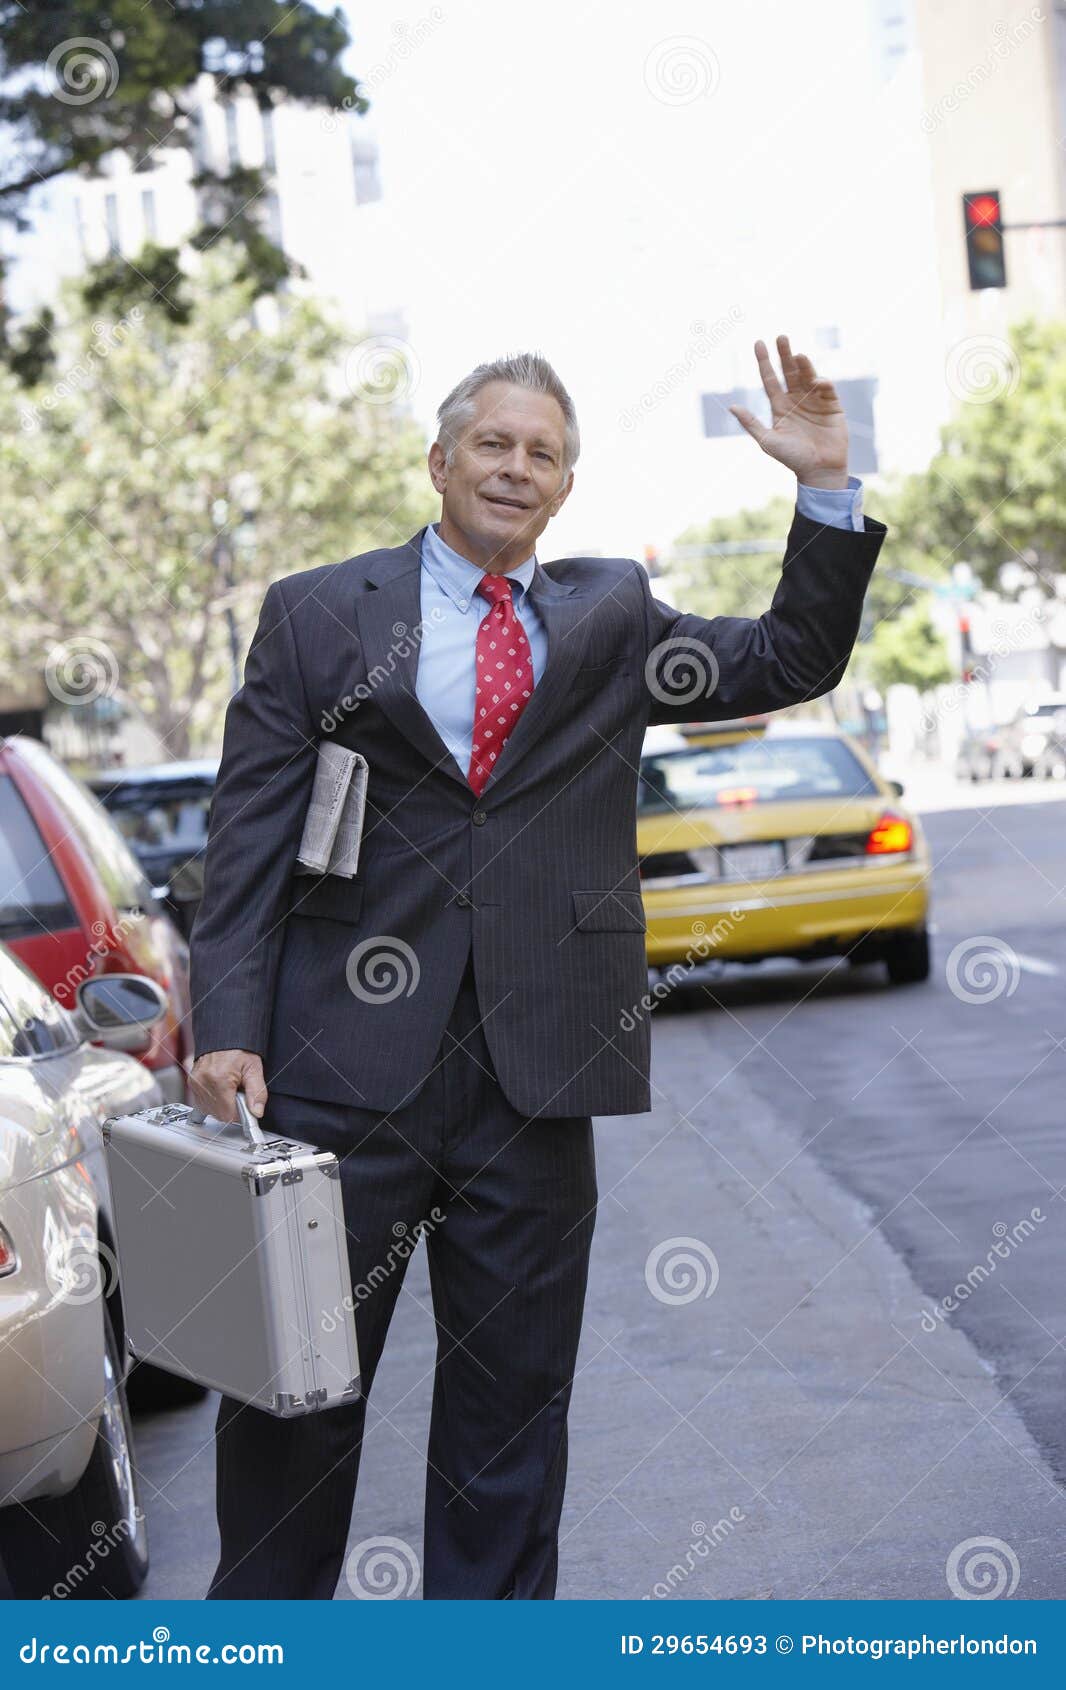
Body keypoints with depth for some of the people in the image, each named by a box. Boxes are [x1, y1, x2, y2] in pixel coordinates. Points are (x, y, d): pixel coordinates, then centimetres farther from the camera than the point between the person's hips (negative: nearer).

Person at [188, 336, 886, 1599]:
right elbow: (249, 839, 1)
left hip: (534, 1068, 2)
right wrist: (227, 1028, -9)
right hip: (346, 1061, -2)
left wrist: (826, 489, 0)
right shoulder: (316, 615, 6)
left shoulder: (612, 617, 14)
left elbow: (793, 662, 12)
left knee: (514, 1392, 10)